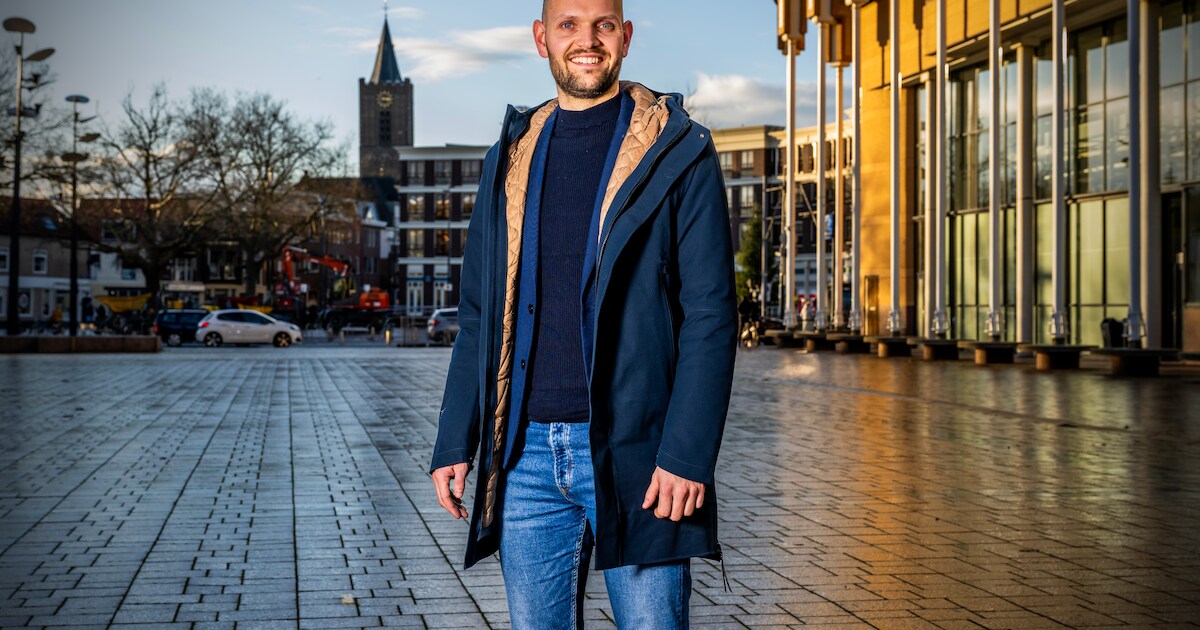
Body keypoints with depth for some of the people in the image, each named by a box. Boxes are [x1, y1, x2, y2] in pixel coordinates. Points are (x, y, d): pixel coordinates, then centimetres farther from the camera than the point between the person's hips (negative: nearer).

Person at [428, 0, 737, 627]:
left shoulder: (677, 153, -1)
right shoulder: (511, 158, 13)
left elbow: (710, 316, -6)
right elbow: (479, 318, 15)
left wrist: (687, 455, -14)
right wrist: (454, 444, 8)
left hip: (633, 455, -4)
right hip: (526, 456, 4)